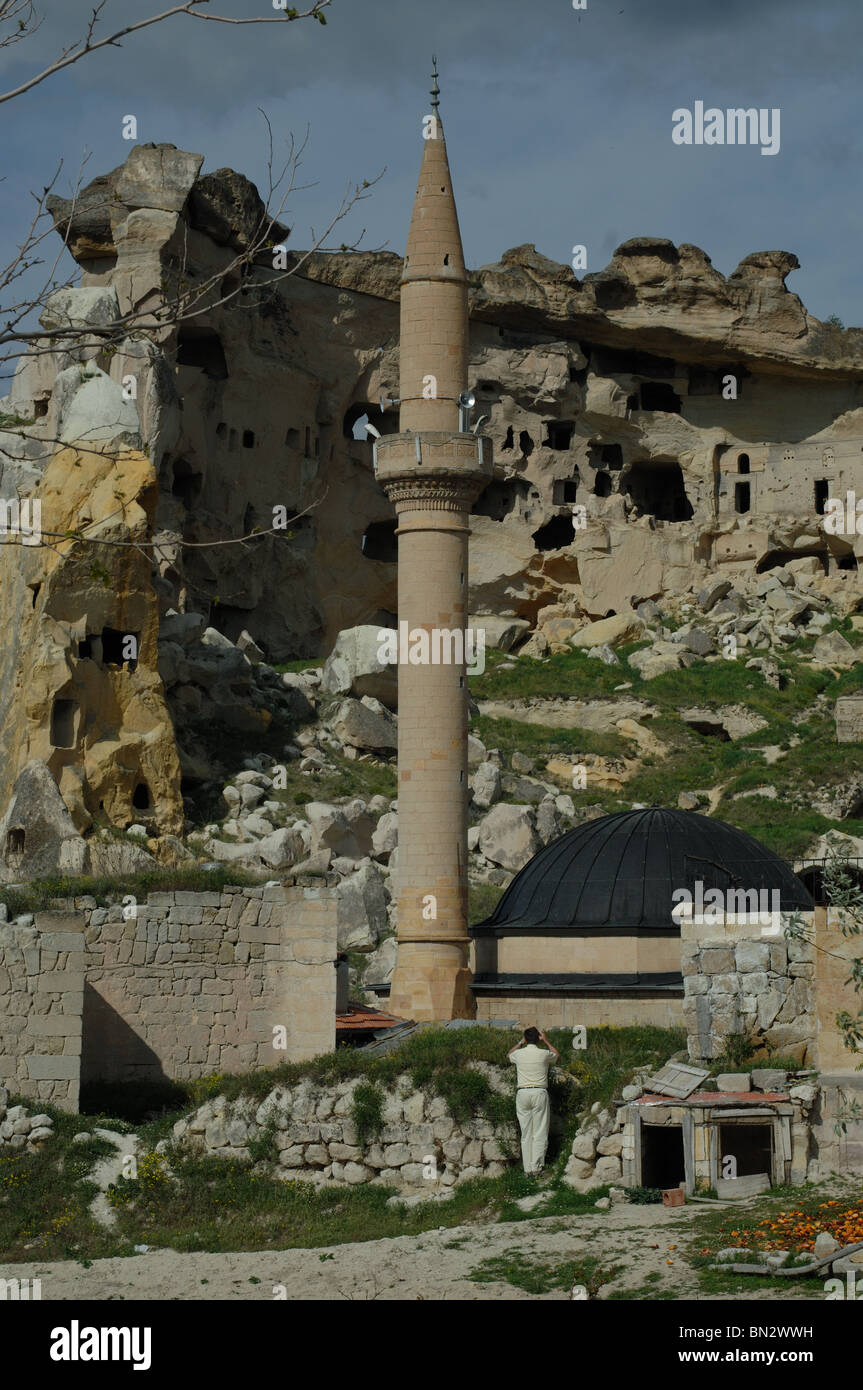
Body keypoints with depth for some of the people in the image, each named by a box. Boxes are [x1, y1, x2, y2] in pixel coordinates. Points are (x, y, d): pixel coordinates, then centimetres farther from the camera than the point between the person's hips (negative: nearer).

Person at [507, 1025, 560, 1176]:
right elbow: (557, 1055, 21)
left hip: (523, 1094, 2)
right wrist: (546, 1041, 22)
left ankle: (528, 1169, 5)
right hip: (539, 1093, -2)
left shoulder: (519, 1054, 1)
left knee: (526, 1133, 6)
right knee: (540, 1133, 1)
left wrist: (521, 1042, 28)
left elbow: (509, 1054, 28)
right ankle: (536, 1167, -5)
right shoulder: (544, 1054, -4)